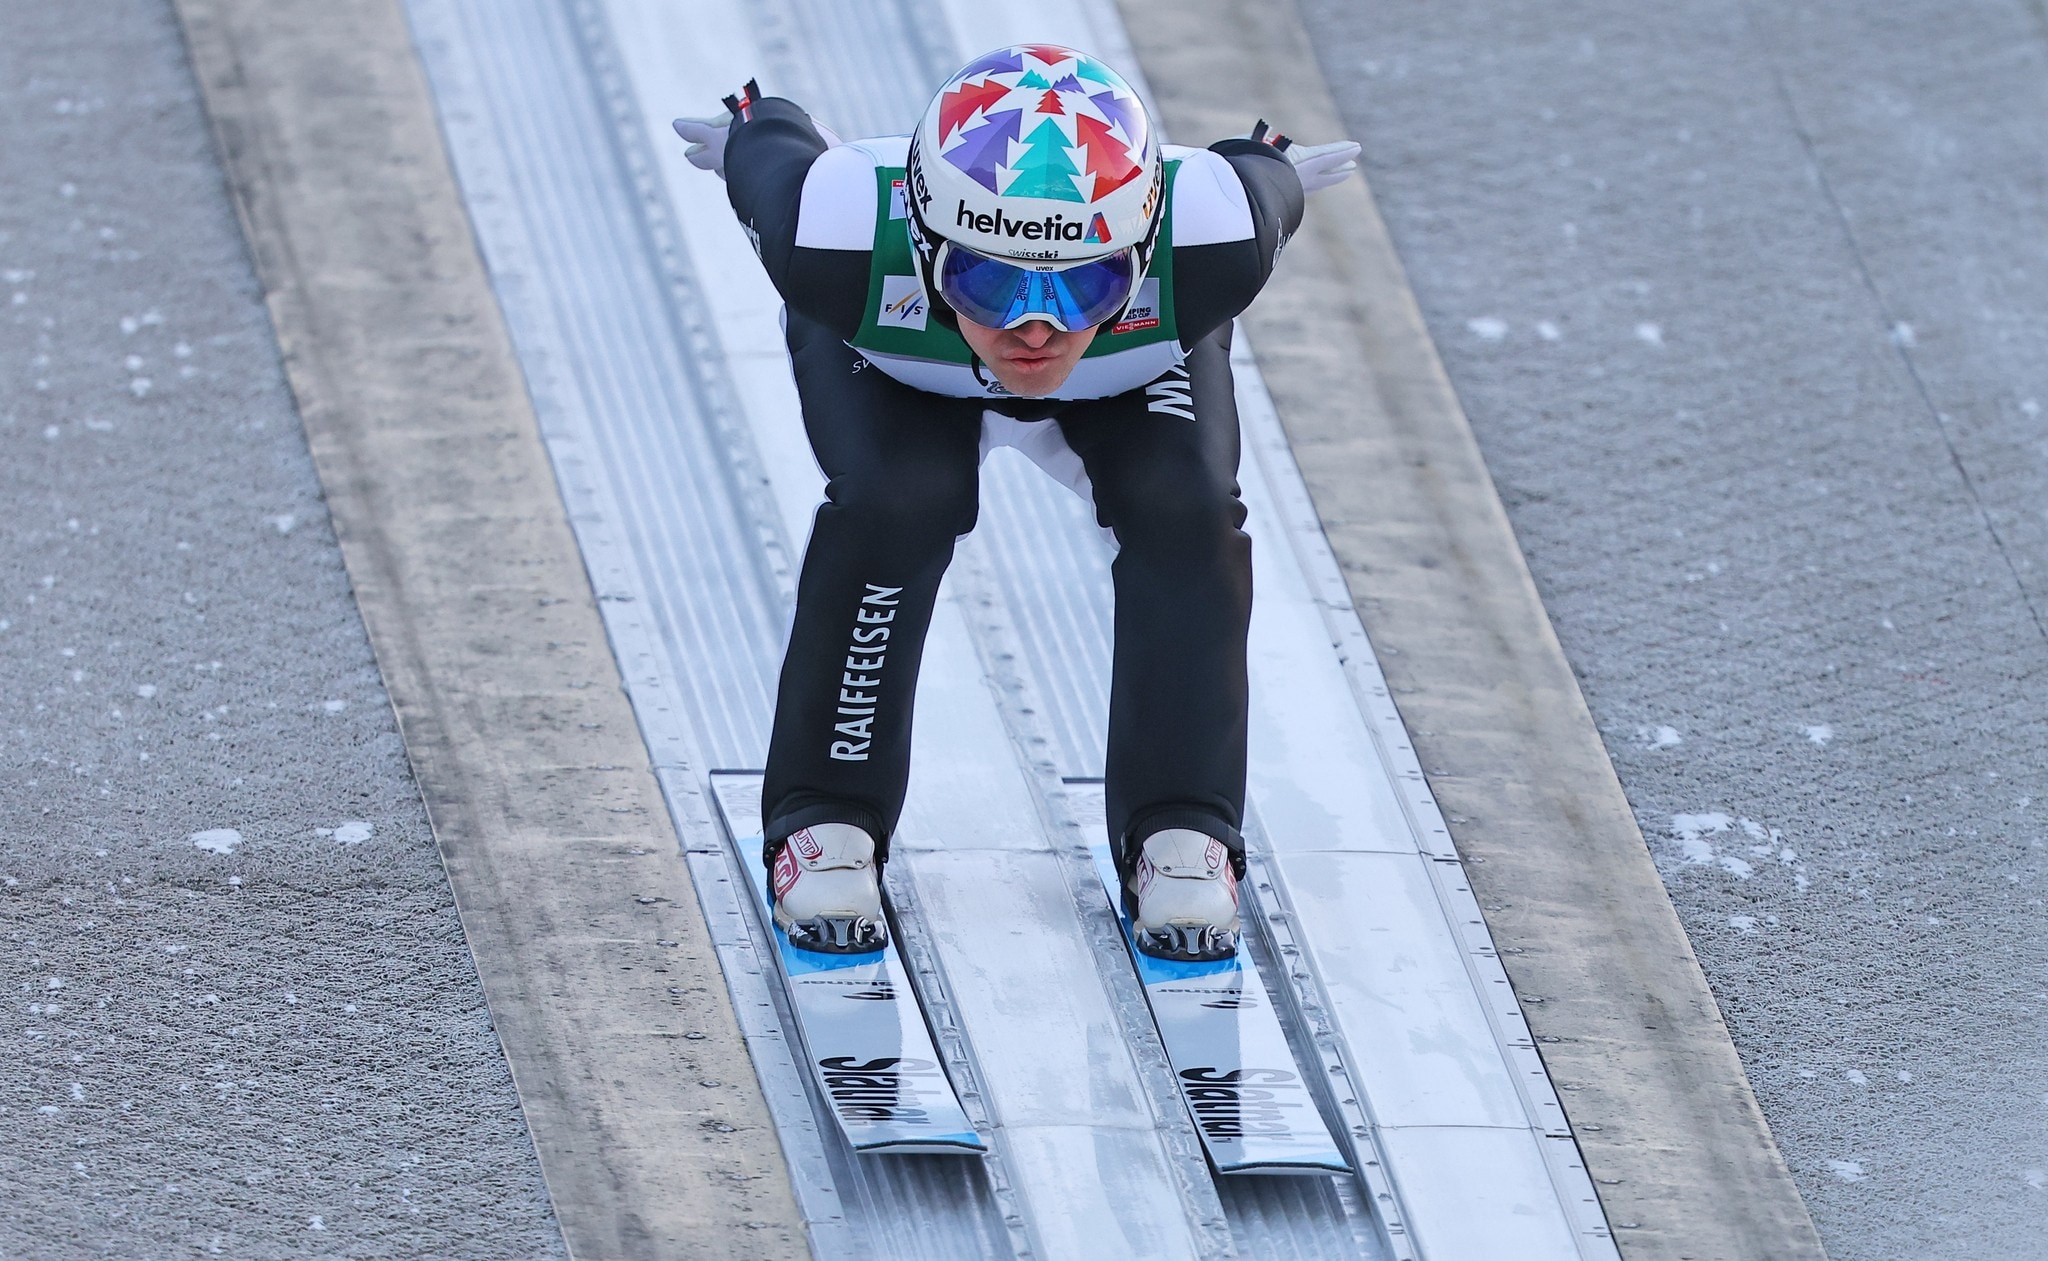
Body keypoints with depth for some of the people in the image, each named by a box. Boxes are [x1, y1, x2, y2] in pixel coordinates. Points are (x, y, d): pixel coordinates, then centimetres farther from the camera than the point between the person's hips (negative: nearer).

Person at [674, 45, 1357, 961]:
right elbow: (772, 158, -20)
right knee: (891, 503, -26)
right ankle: (825, 822, -8)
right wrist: (753, 132, 3)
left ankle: (1183, 833, -6)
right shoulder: (844, 241, -46)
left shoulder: (1202, 244, -43)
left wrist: (1268, 168, 7)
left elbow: (1267, 179, -17)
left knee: (1183, 510, -22)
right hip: (895, 360, -1)